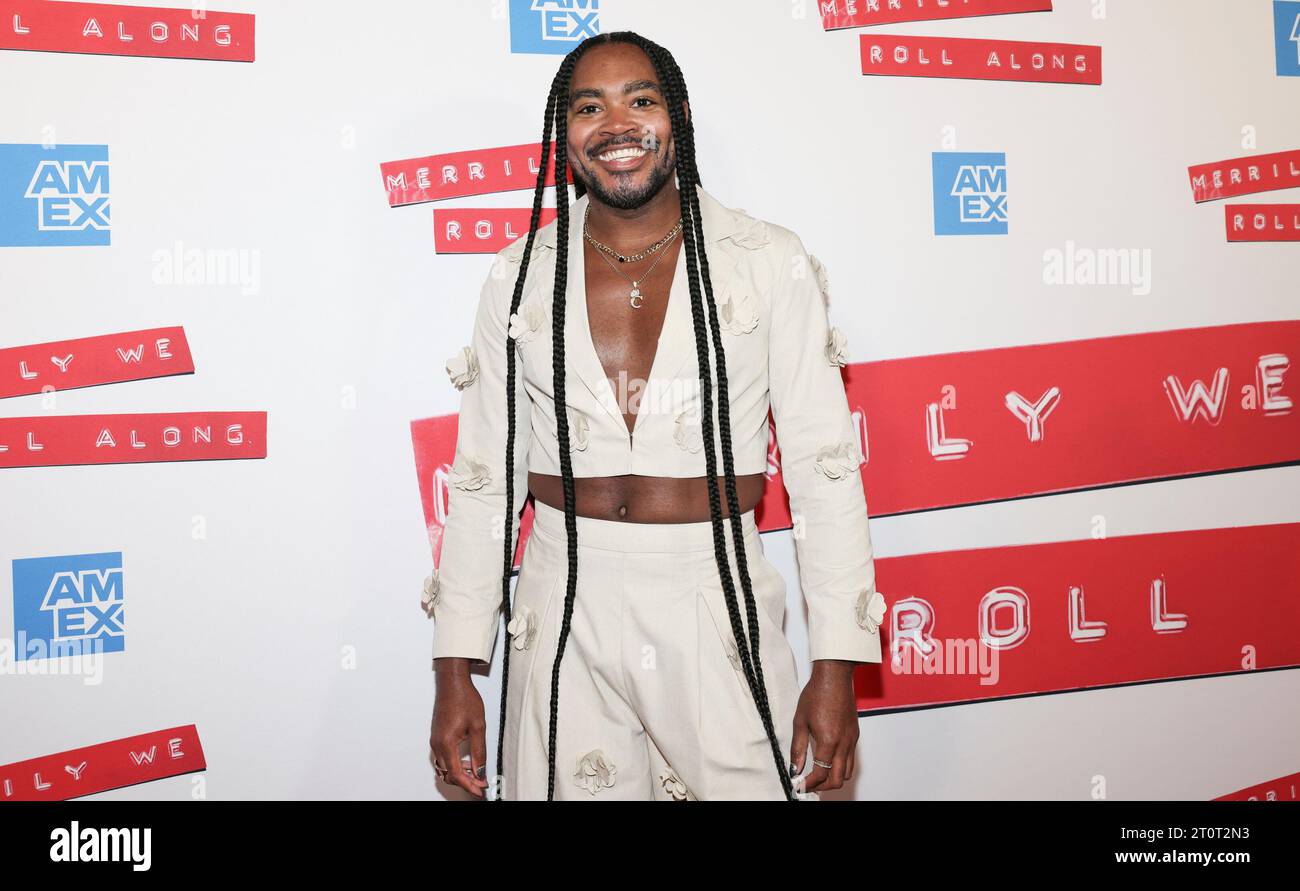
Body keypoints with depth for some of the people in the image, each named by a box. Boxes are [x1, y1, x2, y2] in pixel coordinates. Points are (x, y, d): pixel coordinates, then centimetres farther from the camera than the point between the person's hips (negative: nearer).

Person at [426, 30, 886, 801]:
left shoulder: (772, 265, -2)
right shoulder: (521, 275, 4)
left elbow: (823, 466, -3)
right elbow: (483, 476, 6)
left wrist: (837, 665, -7)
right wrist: (456, 669, 3)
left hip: (717, 615, -1)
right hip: (564, 619, 2)